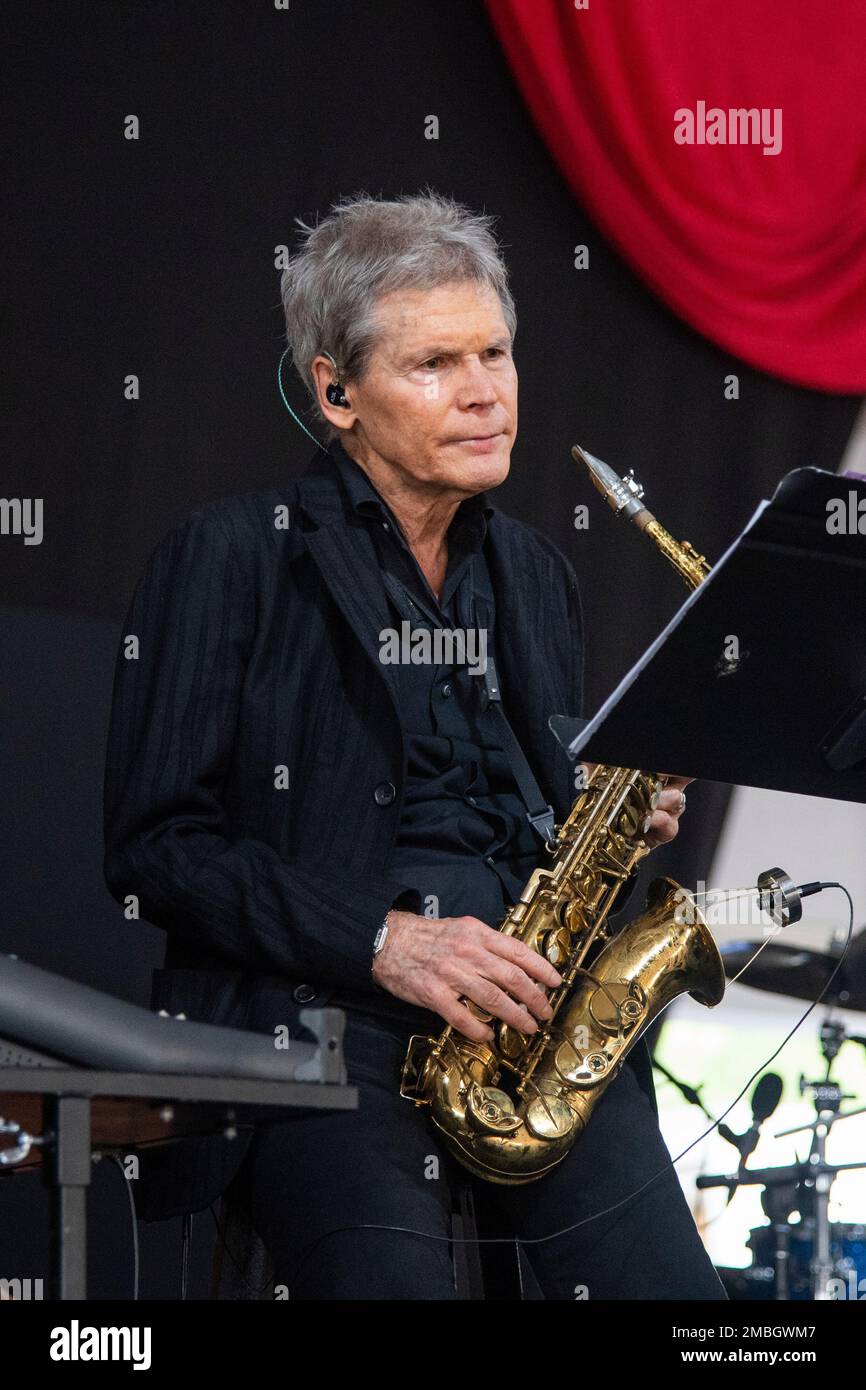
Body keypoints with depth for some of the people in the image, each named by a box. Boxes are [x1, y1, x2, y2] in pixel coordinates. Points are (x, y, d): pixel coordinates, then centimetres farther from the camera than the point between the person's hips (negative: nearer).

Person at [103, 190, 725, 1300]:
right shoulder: (228, 560, 3)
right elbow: (154, 843, -4)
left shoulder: (534, 574, 21)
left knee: (669, 1283, -18)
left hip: (525, 995, 5)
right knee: (393, 1280, -27)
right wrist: (382, 943, -14)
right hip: (309, 1010, -4)